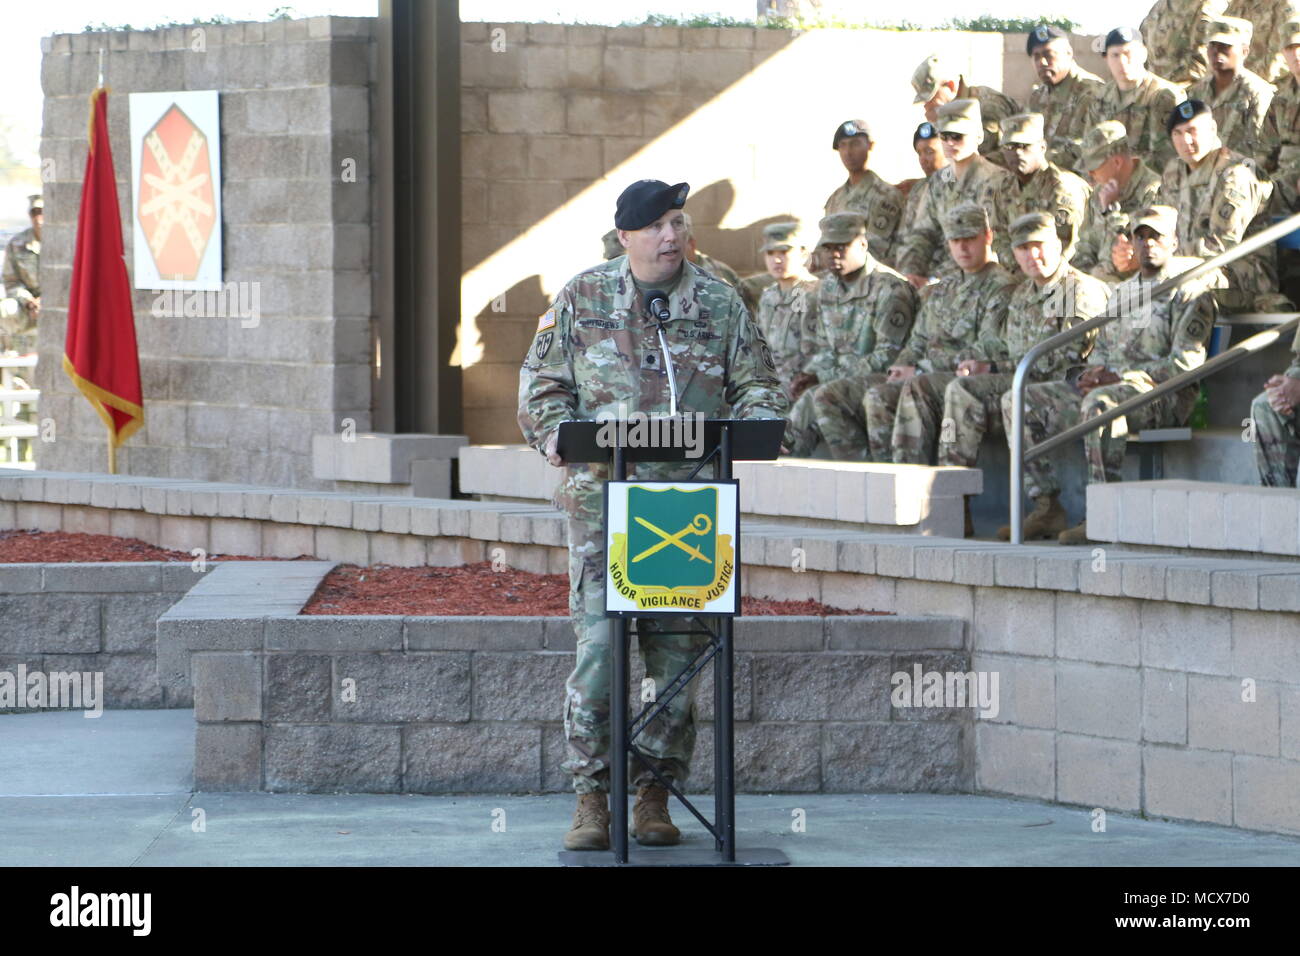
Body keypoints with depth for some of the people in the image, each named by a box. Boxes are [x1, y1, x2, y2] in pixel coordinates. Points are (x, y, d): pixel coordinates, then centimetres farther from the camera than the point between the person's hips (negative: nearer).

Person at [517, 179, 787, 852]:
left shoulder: (719, 304, 9)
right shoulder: (581, 299, 7)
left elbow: (759, 384, 12)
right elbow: (542, 379, 9)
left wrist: (745, 429, -9)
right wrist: (555, 433, -9)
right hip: (603, 499, -2)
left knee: (676, 651, 2)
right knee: (599, 644, -10)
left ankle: (655, 795, 11)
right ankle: (591, 796, -4)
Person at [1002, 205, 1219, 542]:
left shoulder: (1189, 290, 1)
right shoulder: (1122, 293, 26)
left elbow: (1187, 361, -10)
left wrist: (1120, 378, -16)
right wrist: (1089, 373, 1)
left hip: (1164, 394, -8)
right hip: (1107, 385, 8)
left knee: (1099, 403, -41)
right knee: (1017, 402, -6)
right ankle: (1047, 509, -12)